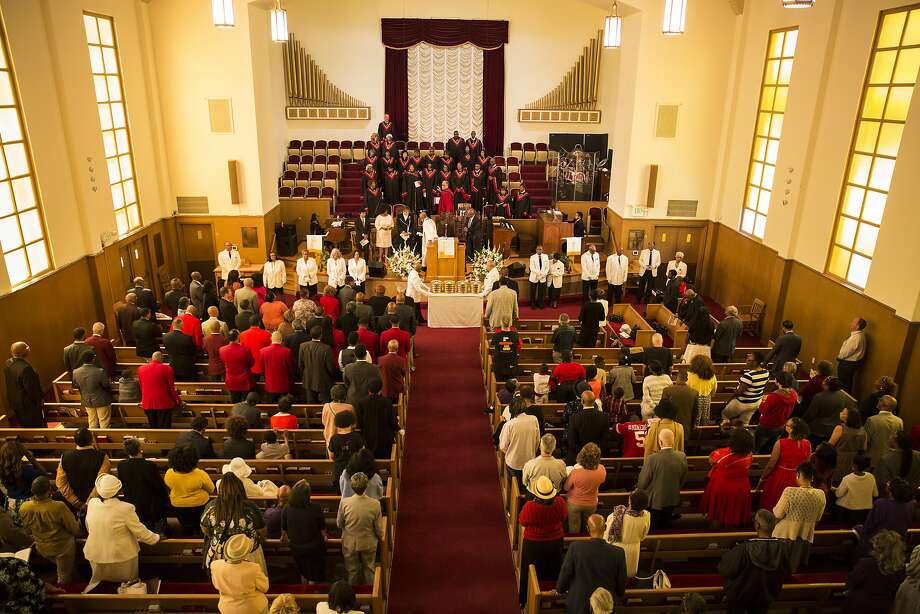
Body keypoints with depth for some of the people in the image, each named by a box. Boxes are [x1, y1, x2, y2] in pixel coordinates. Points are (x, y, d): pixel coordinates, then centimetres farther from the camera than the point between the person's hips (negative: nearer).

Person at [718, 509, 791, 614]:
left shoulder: (744, 548, -35)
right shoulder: (781, 548, -24)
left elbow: (725, 570, -21)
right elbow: (785, 574, -5)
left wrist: (728, 555, -2)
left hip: (740, 596, -3)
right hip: (766, 597, 3)